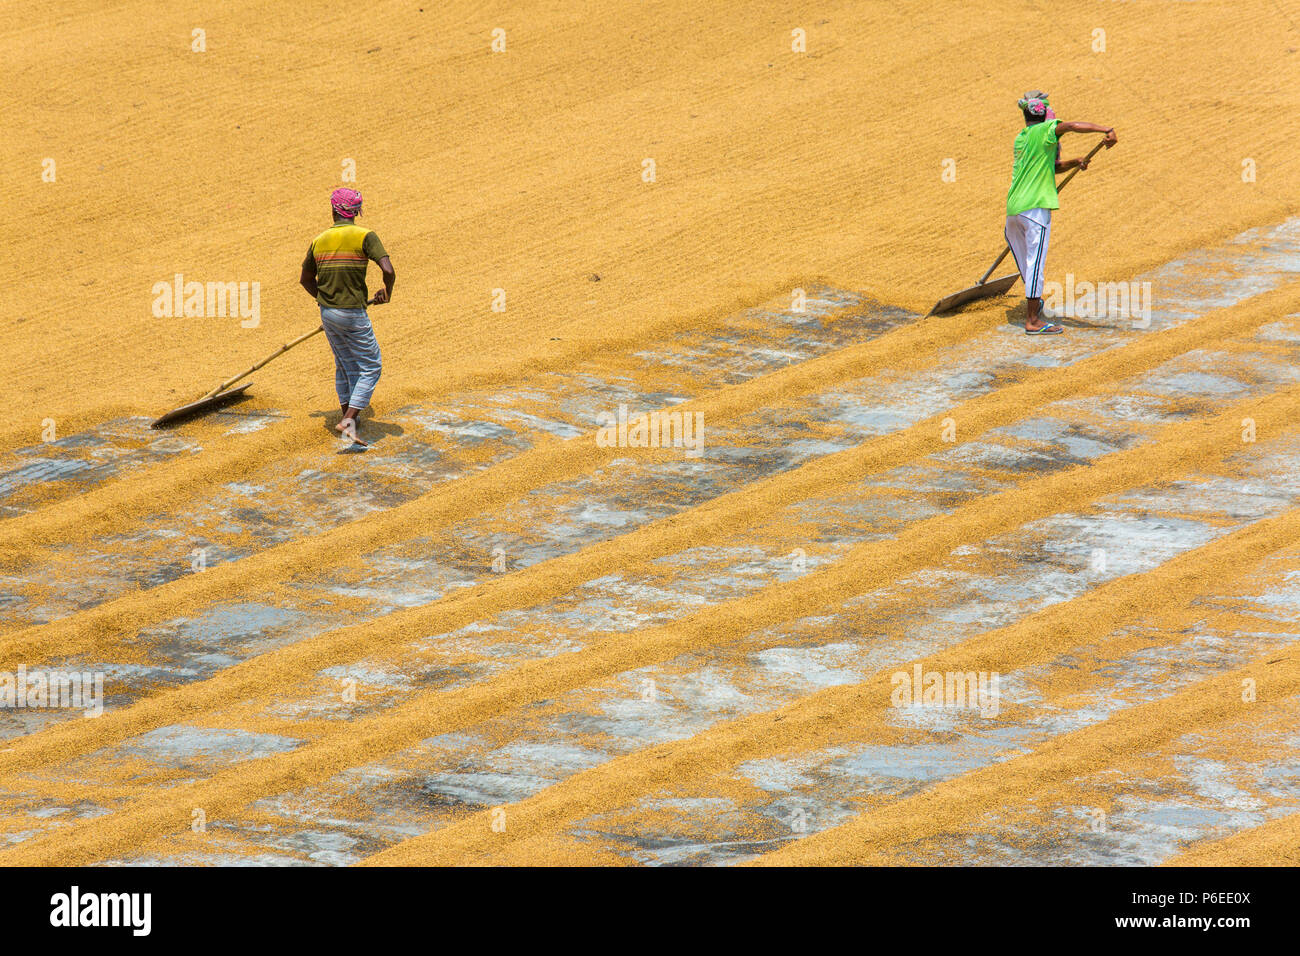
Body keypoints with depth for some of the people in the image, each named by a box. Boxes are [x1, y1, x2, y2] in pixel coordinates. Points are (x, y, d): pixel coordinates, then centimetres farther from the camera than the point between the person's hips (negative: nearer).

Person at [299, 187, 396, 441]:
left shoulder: (318, 241, 4)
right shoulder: (364, 237, -12)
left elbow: (306, 279, 16)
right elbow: (388, 271, -21)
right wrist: (386, 294, -1)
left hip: (327, 313, 6)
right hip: (353, 315, -6)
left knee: (345, 364, 22)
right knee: (370, 367, 3)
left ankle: (347, 414, 32)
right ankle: (349, 420, -9)